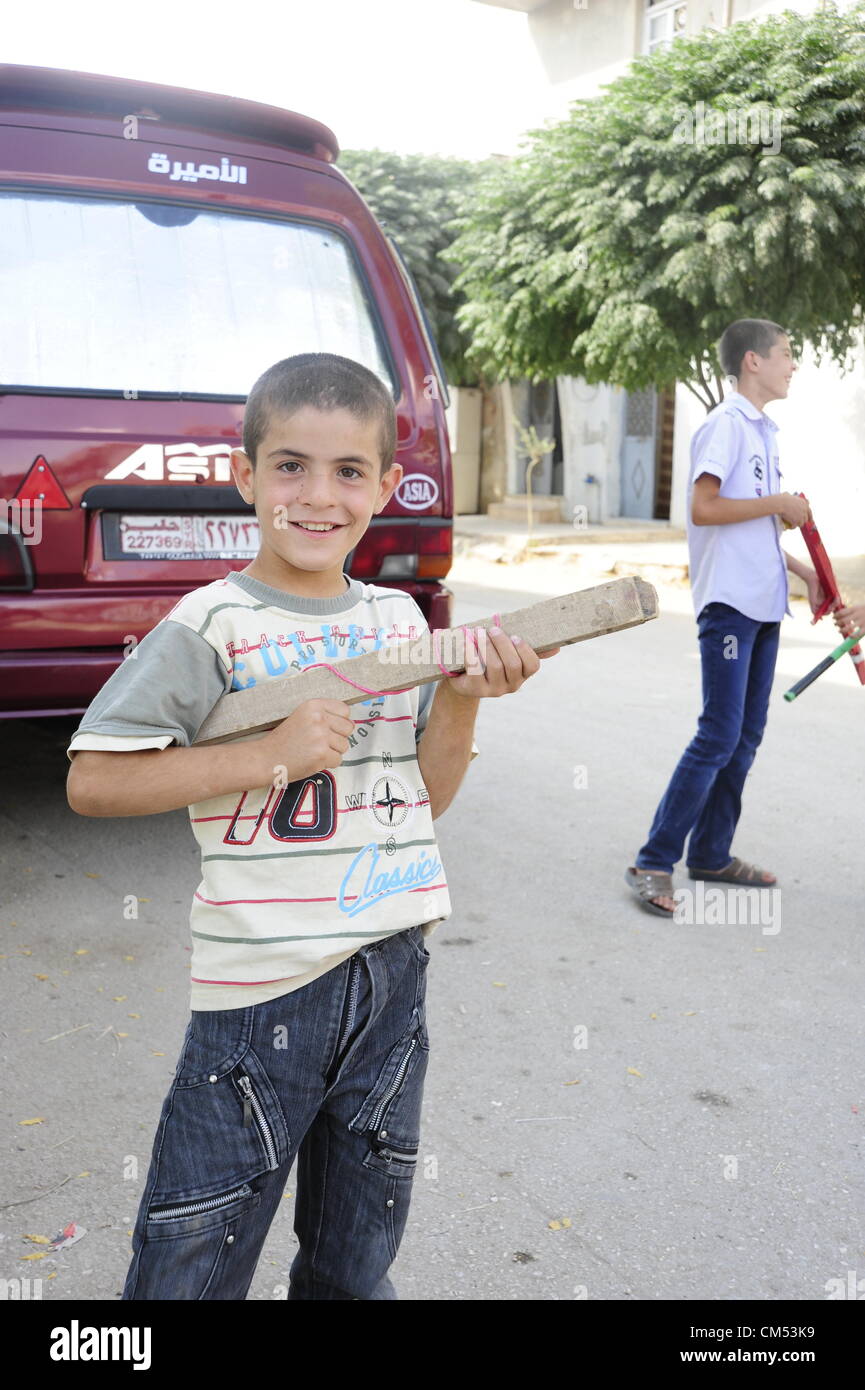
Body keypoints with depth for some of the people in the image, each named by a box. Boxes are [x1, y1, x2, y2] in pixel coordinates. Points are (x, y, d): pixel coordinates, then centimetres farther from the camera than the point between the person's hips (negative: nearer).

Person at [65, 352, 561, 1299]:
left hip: (395, 965, 5)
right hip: (262, 983, -5)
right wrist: (273, 756, -19)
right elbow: (92, 780, -14)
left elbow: (426, 796, 11)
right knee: (193, 1264, 6)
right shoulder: (210, 626, -11)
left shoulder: (399, 617, 6)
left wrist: (462, 696, -6)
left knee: (356, 1263, 20)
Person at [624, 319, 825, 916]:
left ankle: (711, 854, 19)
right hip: (729, 602, -9)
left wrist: (801, 570, 18)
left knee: (747, 734, 10)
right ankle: (654, 863, -6)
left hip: (764, 604, 9)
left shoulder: (765, 431, 20)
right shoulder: (726, 424, -8)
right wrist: (778, 503, -14)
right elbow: (704, 508, -20)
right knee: (720, 734, -12)